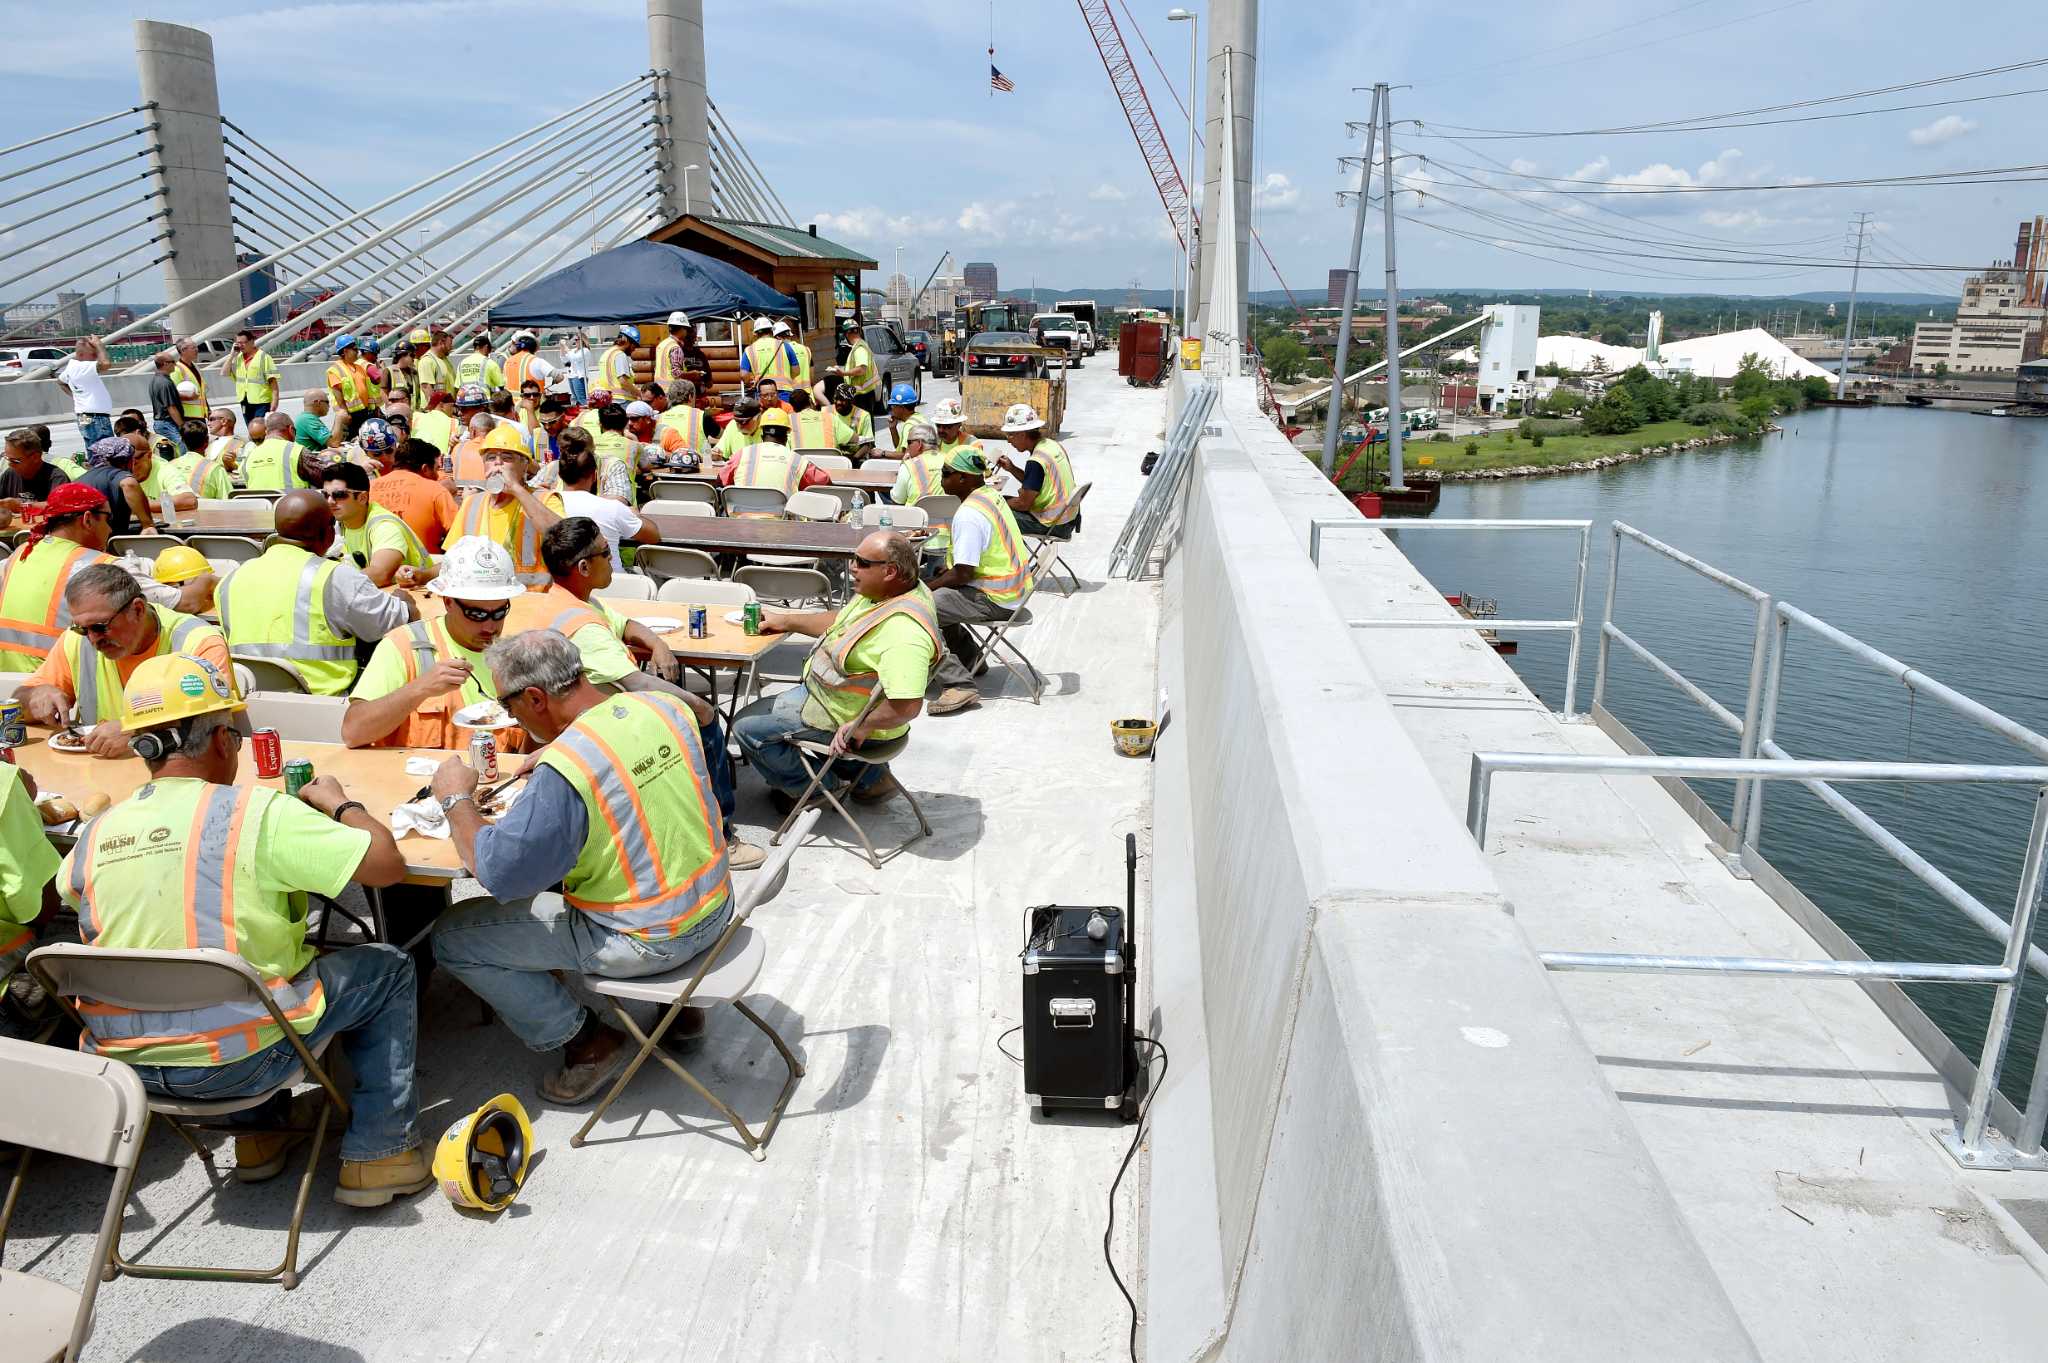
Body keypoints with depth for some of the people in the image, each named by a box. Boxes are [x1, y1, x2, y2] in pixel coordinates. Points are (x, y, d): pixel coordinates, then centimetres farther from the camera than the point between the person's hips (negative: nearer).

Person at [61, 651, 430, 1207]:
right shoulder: (257, 812, -17)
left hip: (123, 1060, 6)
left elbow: (67, 888, 25)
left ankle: (261, 1132, 34)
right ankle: (378, 1155, 14)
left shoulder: (94, 834, 1)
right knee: (387, 969, 14)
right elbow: (388, 863, -16)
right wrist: (340, 803, 3)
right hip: (238, 1060, -6)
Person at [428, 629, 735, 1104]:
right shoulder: (664, 706, -6)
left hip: (649, 940, -7)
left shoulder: (563, 771, -27)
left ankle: (586, 1041, 12)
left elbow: (495, 871, -19)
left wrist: (457, 798, -4)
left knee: (451, 937, 3)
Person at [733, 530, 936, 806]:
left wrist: (861, 726, -28)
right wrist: (786, 620, 11)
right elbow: (840, 620, 15)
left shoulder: (905, 632, -36)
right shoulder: (883, 592, -3)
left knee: (746, 728, -3)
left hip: (843, 717, -10)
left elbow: (906, 706, -42)